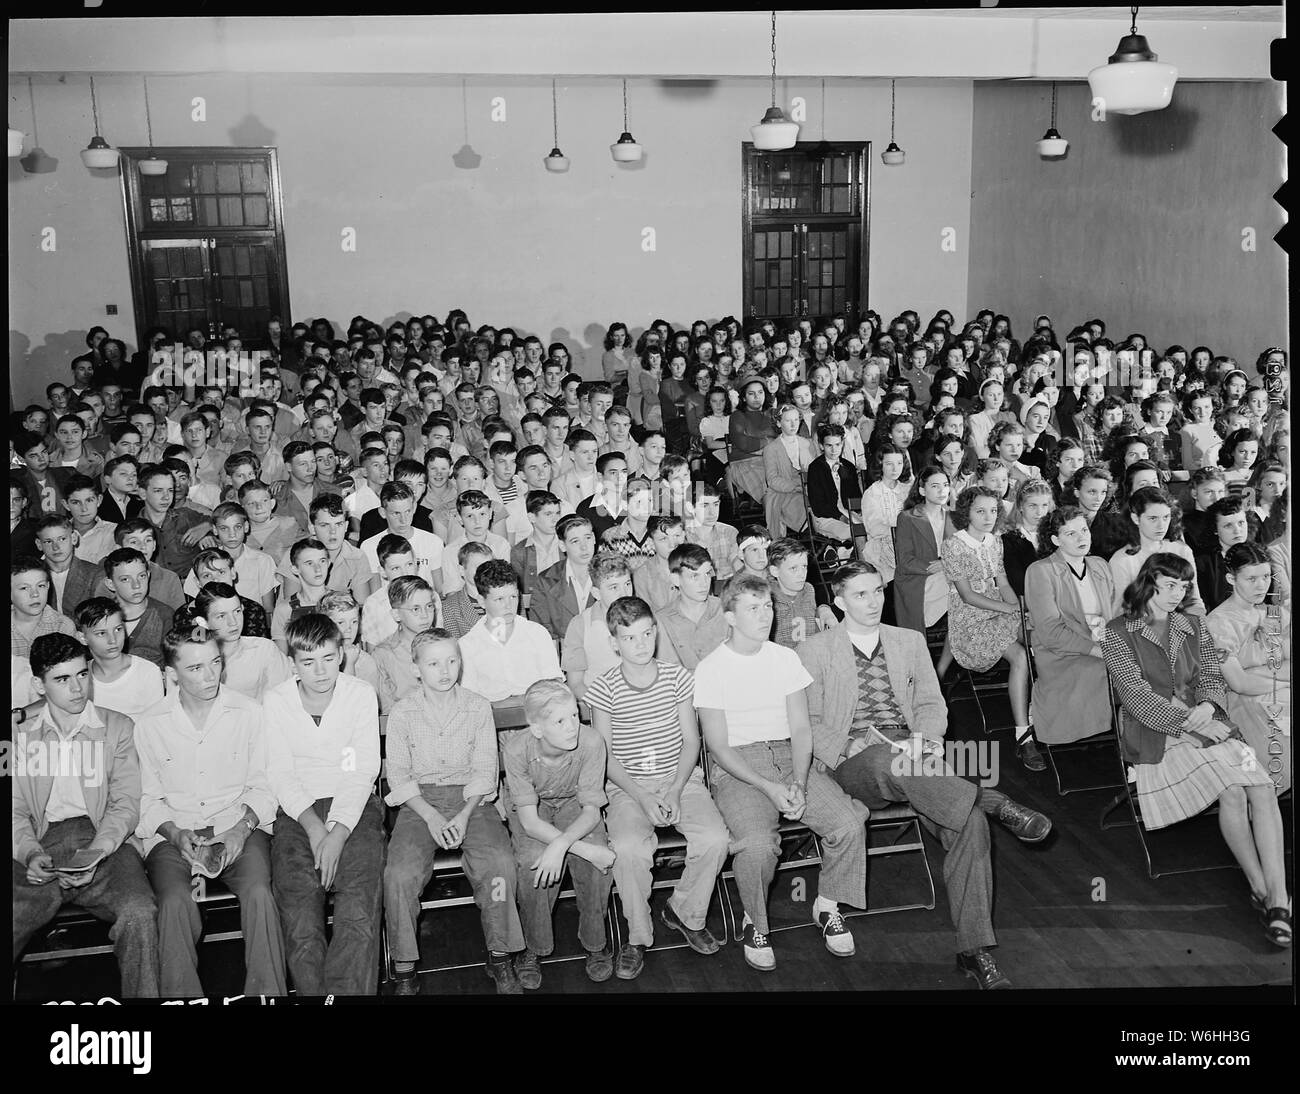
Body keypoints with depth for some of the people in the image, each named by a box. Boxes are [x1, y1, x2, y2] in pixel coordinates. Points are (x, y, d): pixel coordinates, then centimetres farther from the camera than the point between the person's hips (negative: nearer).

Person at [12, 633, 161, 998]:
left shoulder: (117, 728, 11)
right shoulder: (22, 737, 16)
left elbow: (126, 805, 5)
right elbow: (16, 811, 10)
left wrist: (97, 851, -14)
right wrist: (31, 854, -11)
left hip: (105, 842, -1)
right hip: (41, 848, 1)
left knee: (139, 913, -30)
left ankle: (143, 995, -14)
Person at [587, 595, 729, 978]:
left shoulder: (676, 677, 2)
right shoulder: (605, 687, -4)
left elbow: (691, 740, 4)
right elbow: (605, 755, -3)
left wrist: (675, 791, -11)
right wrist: (642, 797, -15)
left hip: (680, 777, 2)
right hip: (627, 785, -2)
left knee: (715, 838, -23)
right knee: (629, 847, -30)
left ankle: (685, 913, 5)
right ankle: (638, 937, -7)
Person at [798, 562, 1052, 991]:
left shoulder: (910, 641, 22)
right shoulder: (815, 652, 9)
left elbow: (931, 704, 16)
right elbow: (809, 724, 3)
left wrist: (922, 740, -6)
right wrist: (855, 745, -14)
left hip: (909, 754, 3)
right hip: (853, 763, -3)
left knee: (970, 822, -24)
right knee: (888, 763, -41)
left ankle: (975, 950, -21)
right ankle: (993, 802, -34)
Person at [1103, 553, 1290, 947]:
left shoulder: (1195, 628, 18)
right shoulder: (1118, 633, 0)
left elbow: (1213, 679, 13)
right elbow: (1136, 696, -8)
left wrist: (1207, 707, -11)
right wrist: (1189, 721, -16)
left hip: (1207, 722, 5)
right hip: (1156, 734, -5)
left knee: (1263, 788, -22)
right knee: (1232, 790, -27)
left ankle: (1278, 896, -26)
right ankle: (1261, 889, -15)